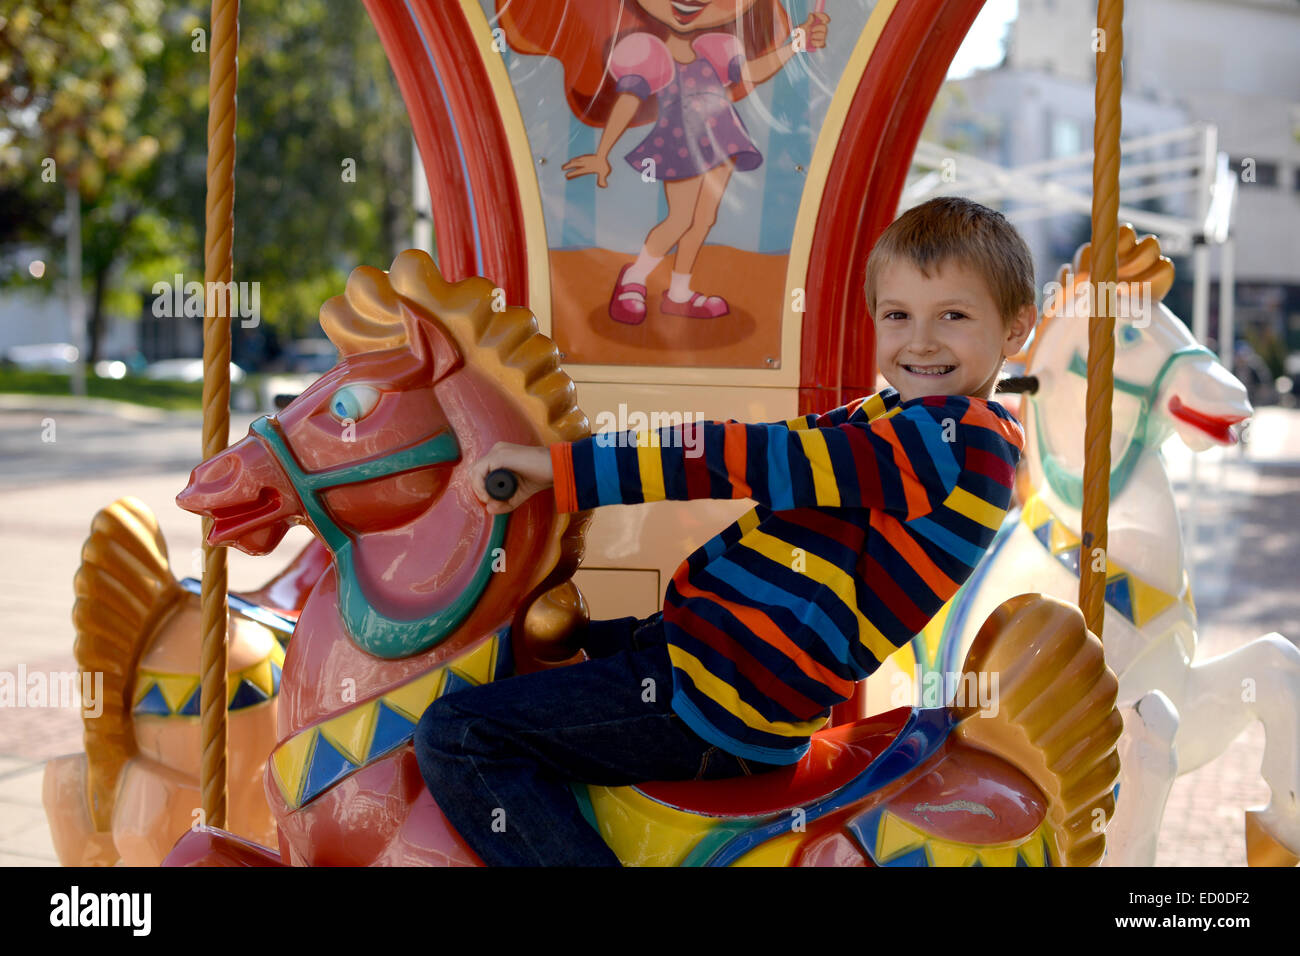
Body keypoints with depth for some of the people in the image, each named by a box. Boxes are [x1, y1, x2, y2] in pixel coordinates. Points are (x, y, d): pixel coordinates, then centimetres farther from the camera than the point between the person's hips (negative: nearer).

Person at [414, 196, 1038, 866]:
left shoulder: (967, 435, -16)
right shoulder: (887, 417, 14)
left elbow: (764, 463, -22)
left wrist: (565, 467, -22)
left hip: (729, 697, -10)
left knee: (455, 739, -15)